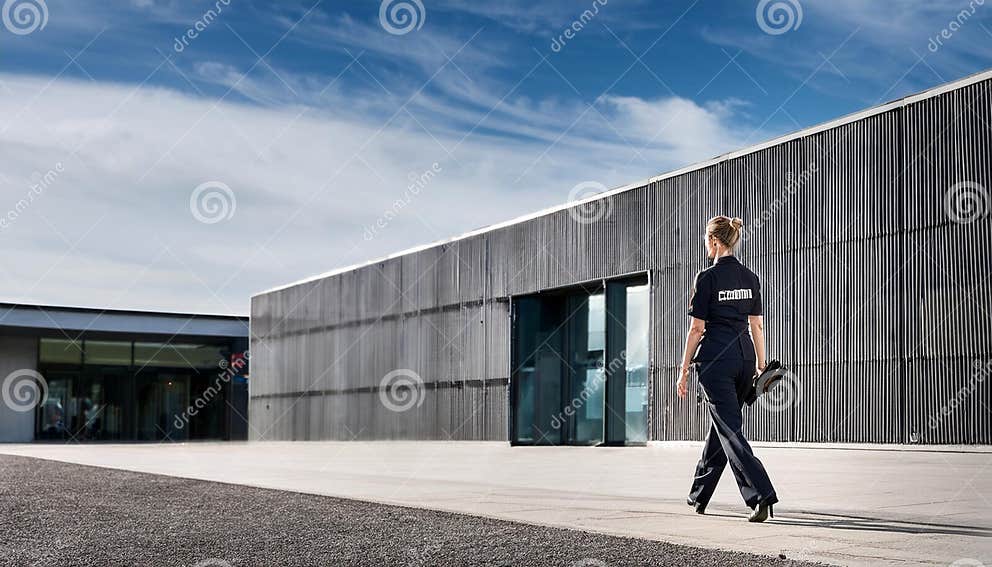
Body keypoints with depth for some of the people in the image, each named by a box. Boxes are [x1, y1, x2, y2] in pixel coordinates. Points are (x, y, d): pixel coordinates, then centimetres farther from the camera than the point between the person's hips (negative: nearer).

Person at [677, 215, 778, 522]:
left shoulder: (708, 277, -10)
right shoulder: (750, 278, 8)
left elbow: (697, 328, -9)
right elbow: (756, 326, 9)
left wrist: (684, 370, -4)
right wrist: (761, 367, 14)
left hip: (716, 358, -7)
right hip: (745, 356, 7)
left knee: (730, 429, -5)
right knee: (721, 424, 17)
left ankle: (763, 496, -17)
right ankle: (699, 495, 29)